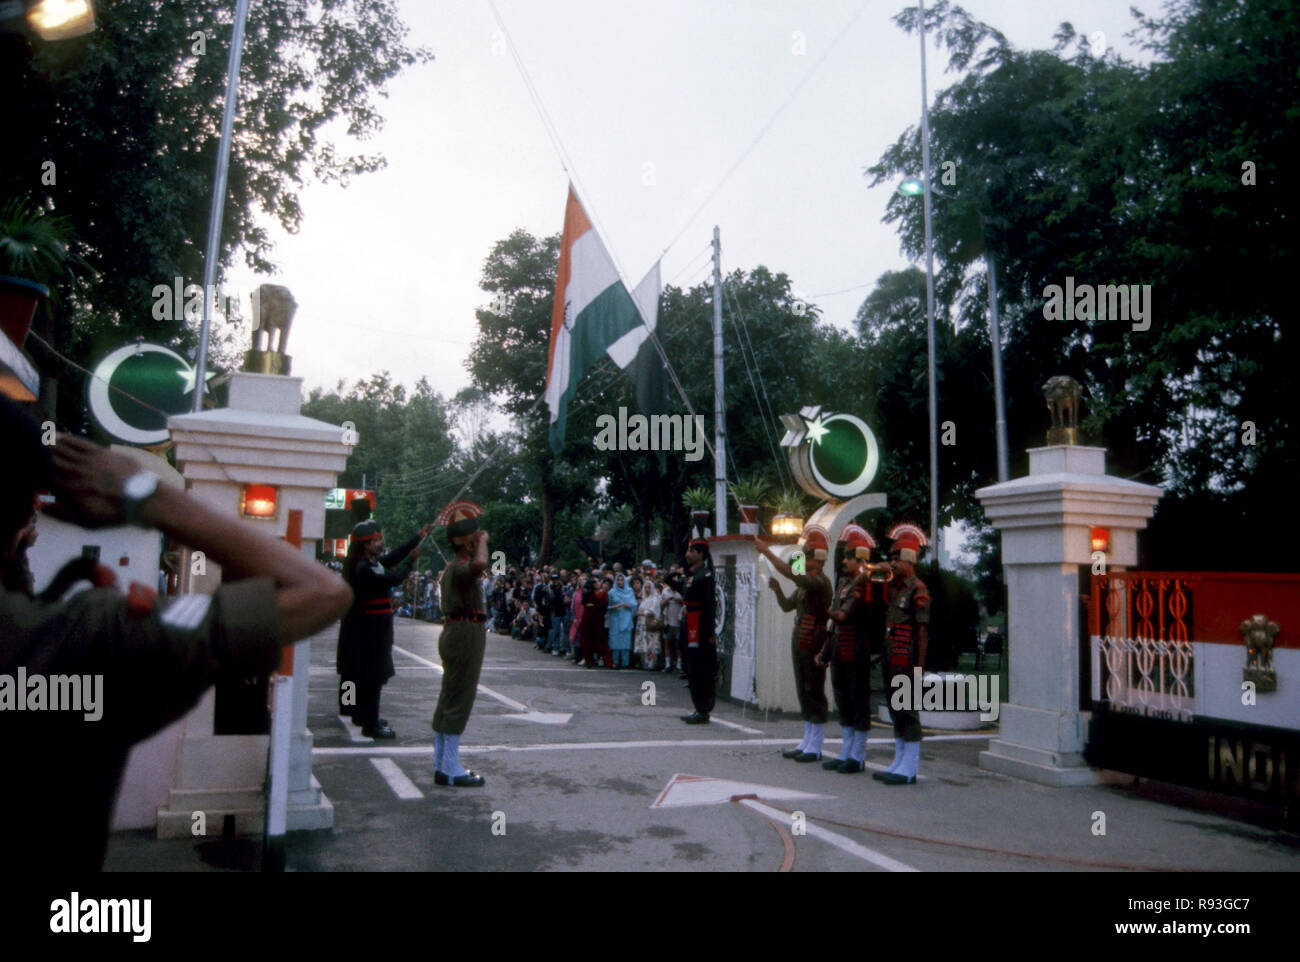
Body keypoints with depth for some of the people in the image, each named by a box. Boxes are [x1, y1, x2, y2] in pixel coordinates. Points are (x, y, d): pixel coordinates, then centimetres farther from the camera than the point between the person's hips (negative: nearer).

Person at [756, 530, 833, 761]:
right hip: (800, 643, 10)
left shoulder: (821, 581, -13)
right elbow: (787, 606, 20)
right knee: (804, 693, 13)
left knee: (814, 694, -4)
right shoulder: (805, 582, 16)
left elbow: (789, 573, -27)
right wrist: (777, 589, 1)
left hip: (813, 645, -9)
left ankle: (815, 748, 3)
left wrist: (767, 551, -24)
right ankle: (807, 743, 21)